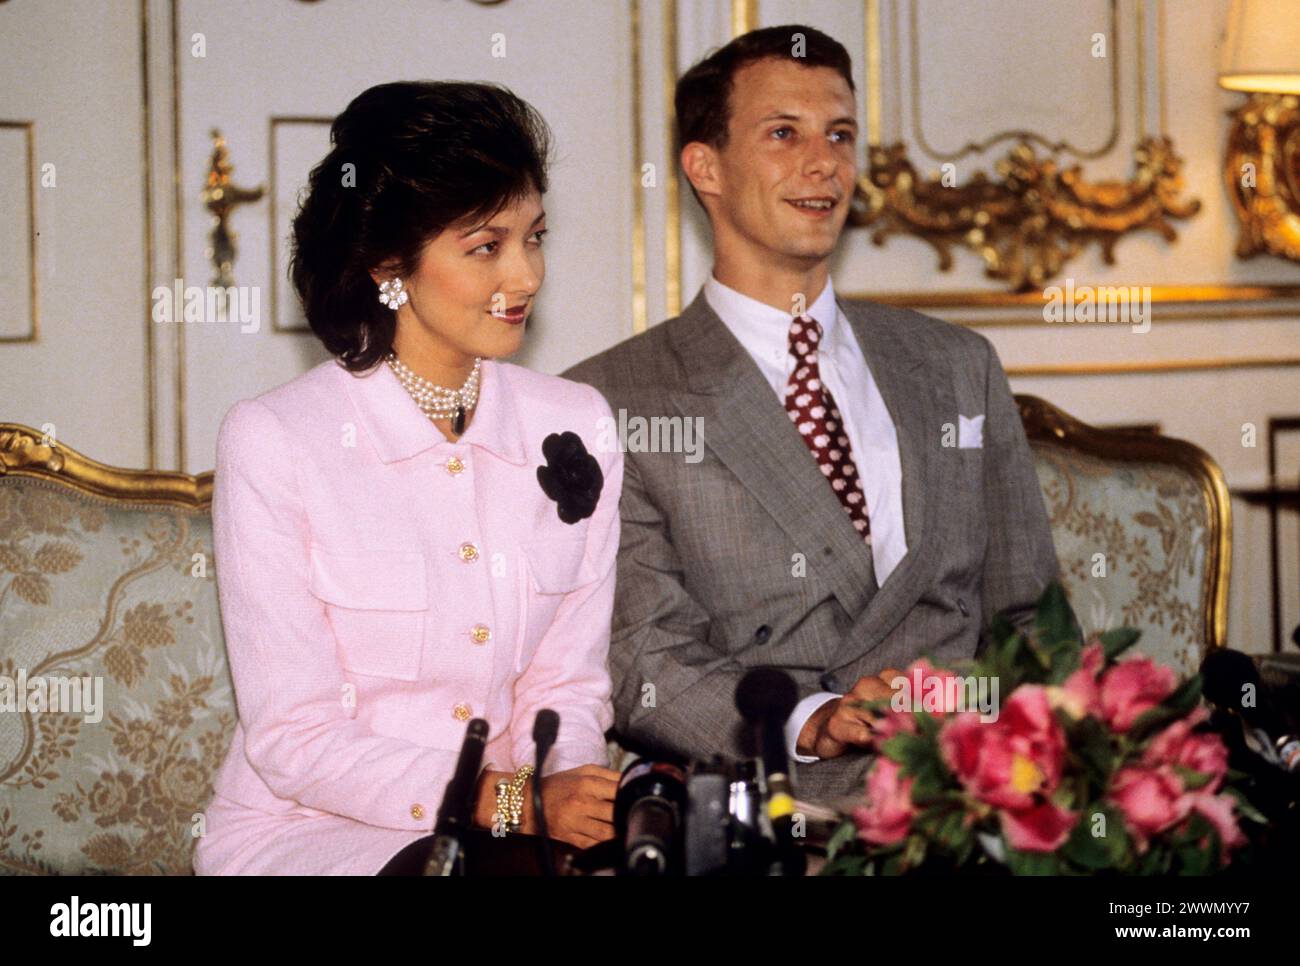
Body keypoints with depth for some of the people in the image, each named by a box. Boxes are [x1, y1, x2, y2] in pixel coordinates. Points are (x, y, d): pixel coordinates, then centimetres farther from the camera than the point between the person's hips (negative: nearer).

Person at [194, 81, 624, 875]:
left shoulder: (575, 426, 5)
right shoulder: (272, 443, -9)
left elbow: (568, 680, 9)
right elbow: (294, 740, -11)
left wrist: (573, 786, -14)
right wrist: (516, 801, -21)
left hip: (512, 833, 5)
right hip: (301, 832, -4)